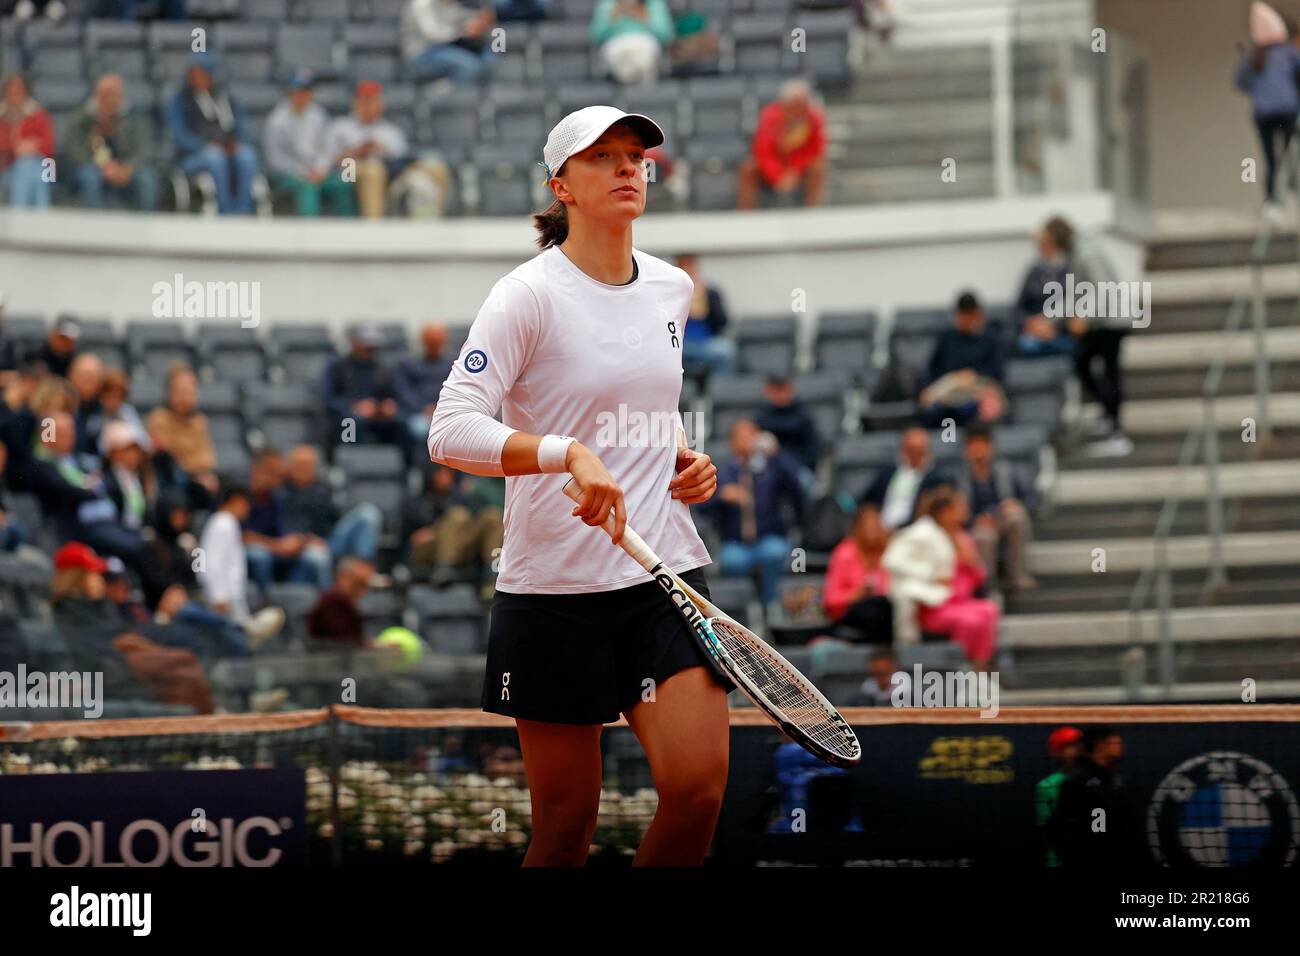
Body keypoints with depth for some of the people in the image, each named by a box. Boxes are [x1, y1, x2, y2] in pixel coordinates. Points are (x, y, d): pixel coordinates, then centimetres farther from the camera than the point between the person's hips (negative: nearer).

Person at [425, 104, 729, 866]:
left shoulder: (672, 288, 10)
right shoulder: (530, 295, -9)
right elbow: (450, 432, -19)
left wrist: (682, 459, 8)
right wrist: (570, 454, -31)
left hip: (667, 571, 5)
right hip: (556, 585, -4)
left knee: (699, 787, -12)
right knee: (567, 822, 0)